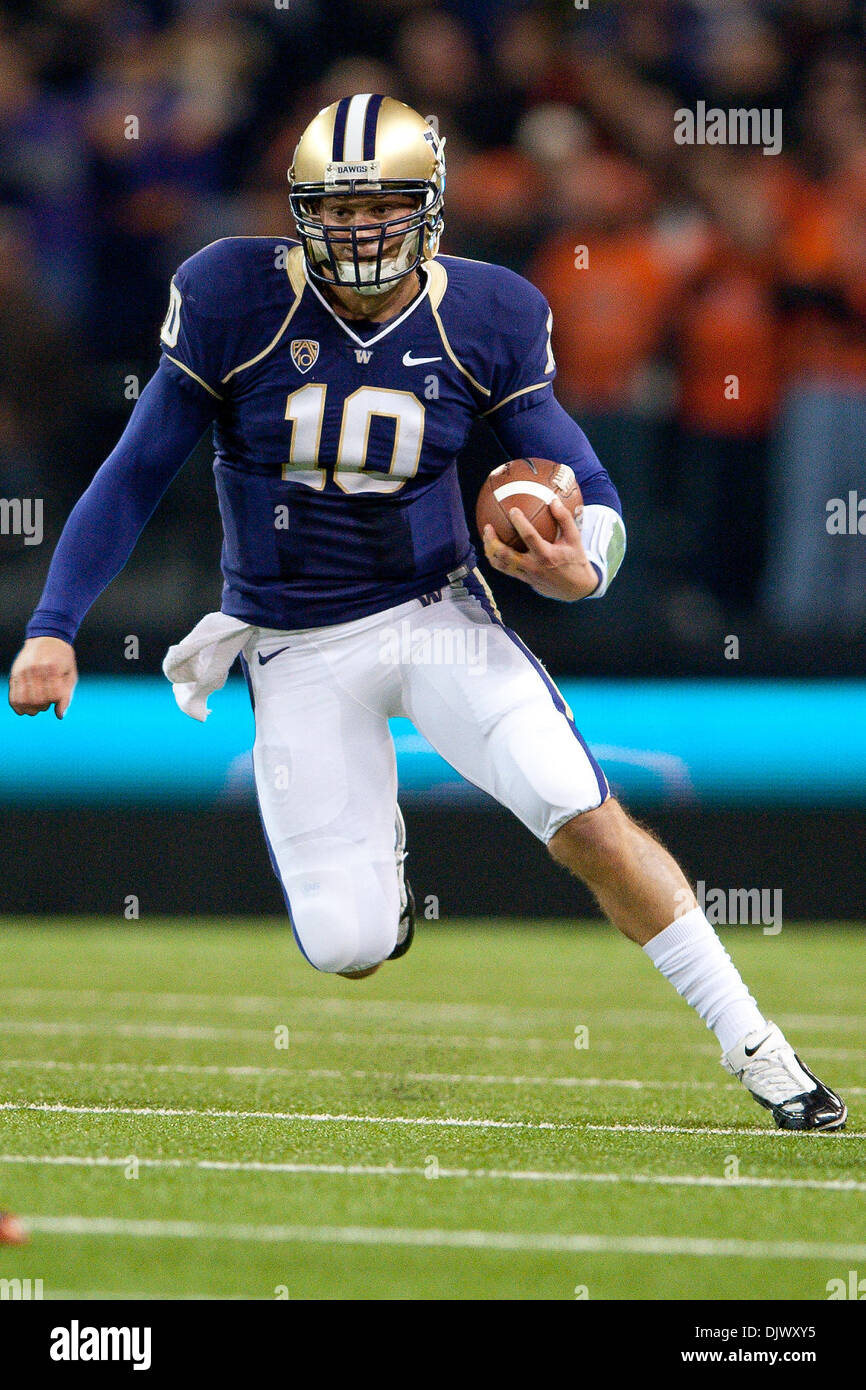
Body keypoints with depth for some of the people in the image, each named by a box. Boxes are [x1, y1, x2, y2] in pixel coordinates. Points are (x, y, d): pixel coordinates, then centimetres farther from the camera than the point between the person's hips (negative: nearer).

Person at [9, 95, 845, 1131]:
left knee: (585, 819, -21)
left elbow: (588, 493, 0)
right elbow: (136, 476, -2)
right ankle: (371, 846, 29)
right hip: (296, 649, 0)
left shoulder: (482, 322, -6)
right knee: (348, 950, -10)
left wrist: (580, 568, -24)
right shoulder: (238, 305, -10)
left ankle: (755, 1049, -6)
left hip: (434, 616, 0)